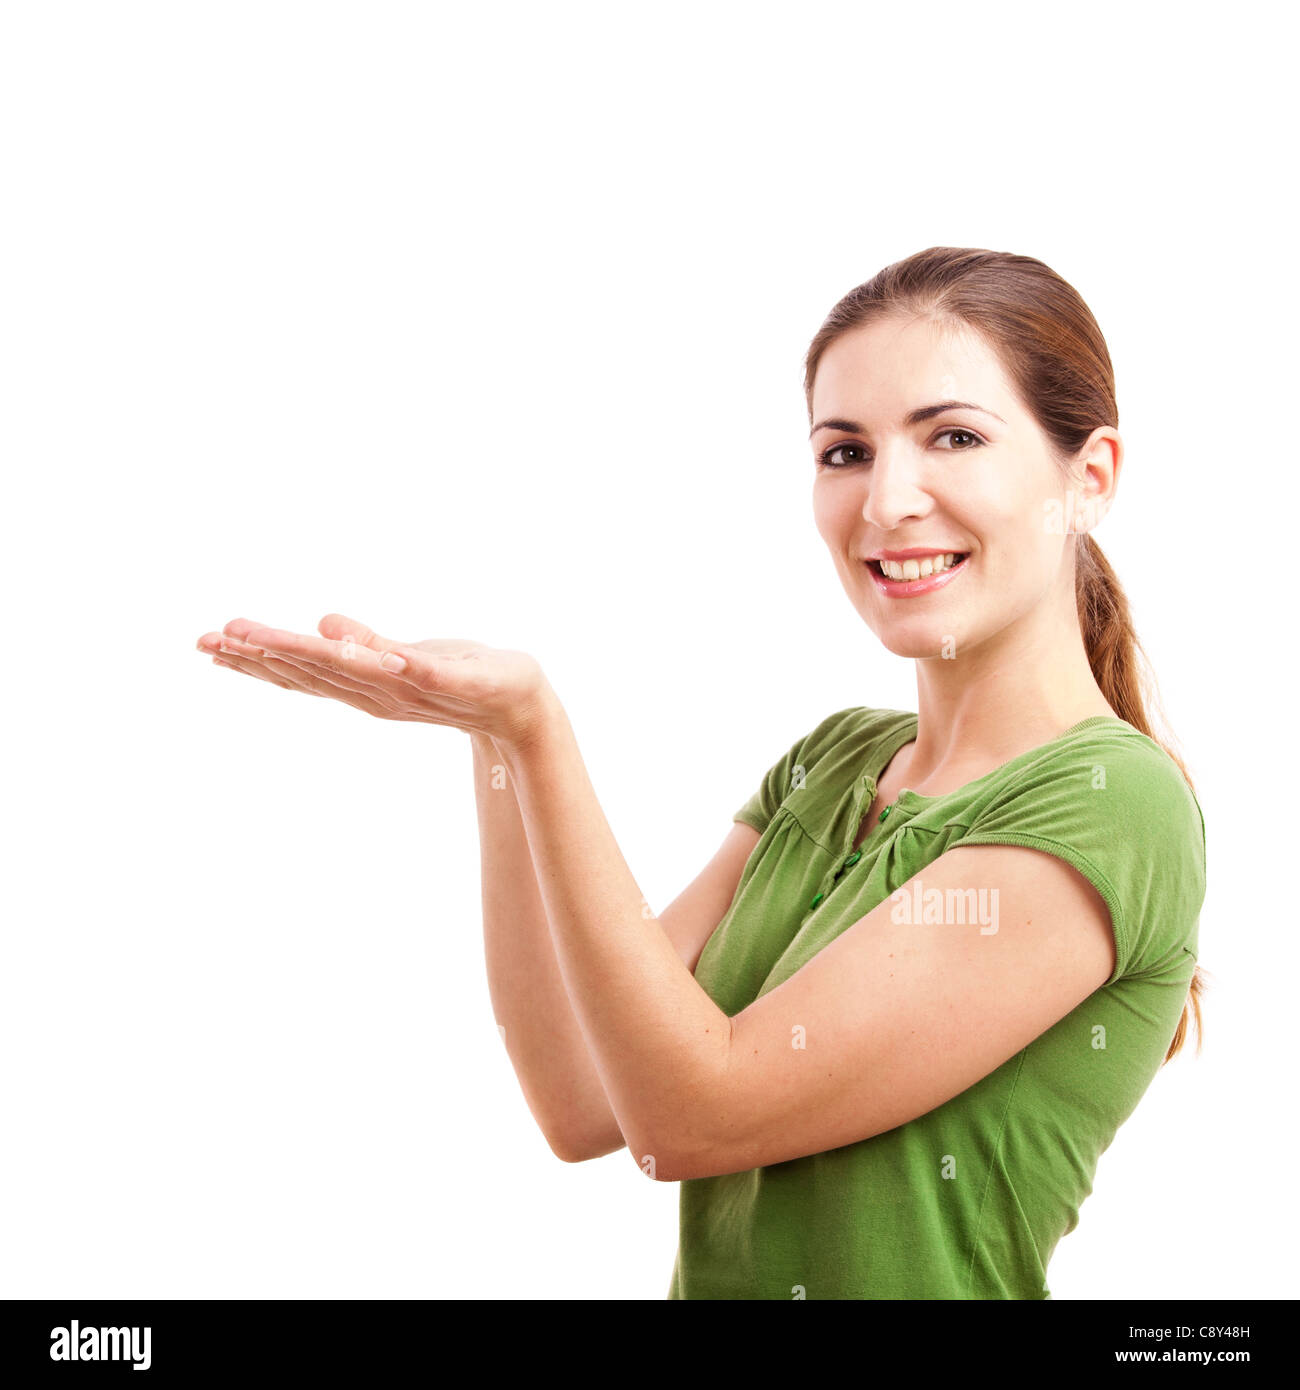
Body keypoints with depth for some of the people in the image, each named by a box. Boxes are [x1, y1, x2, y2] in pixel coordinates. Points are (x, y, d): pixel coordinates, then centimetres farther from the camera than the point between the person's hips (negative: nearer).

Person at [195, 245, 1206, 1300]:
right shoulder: (834, 759, 5)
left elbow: (691, 1116, -16)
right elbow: (584, 1104, -3)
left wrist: (537, 730, -19)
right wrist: (498, 739, -8)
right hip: (710, 1276, 5)